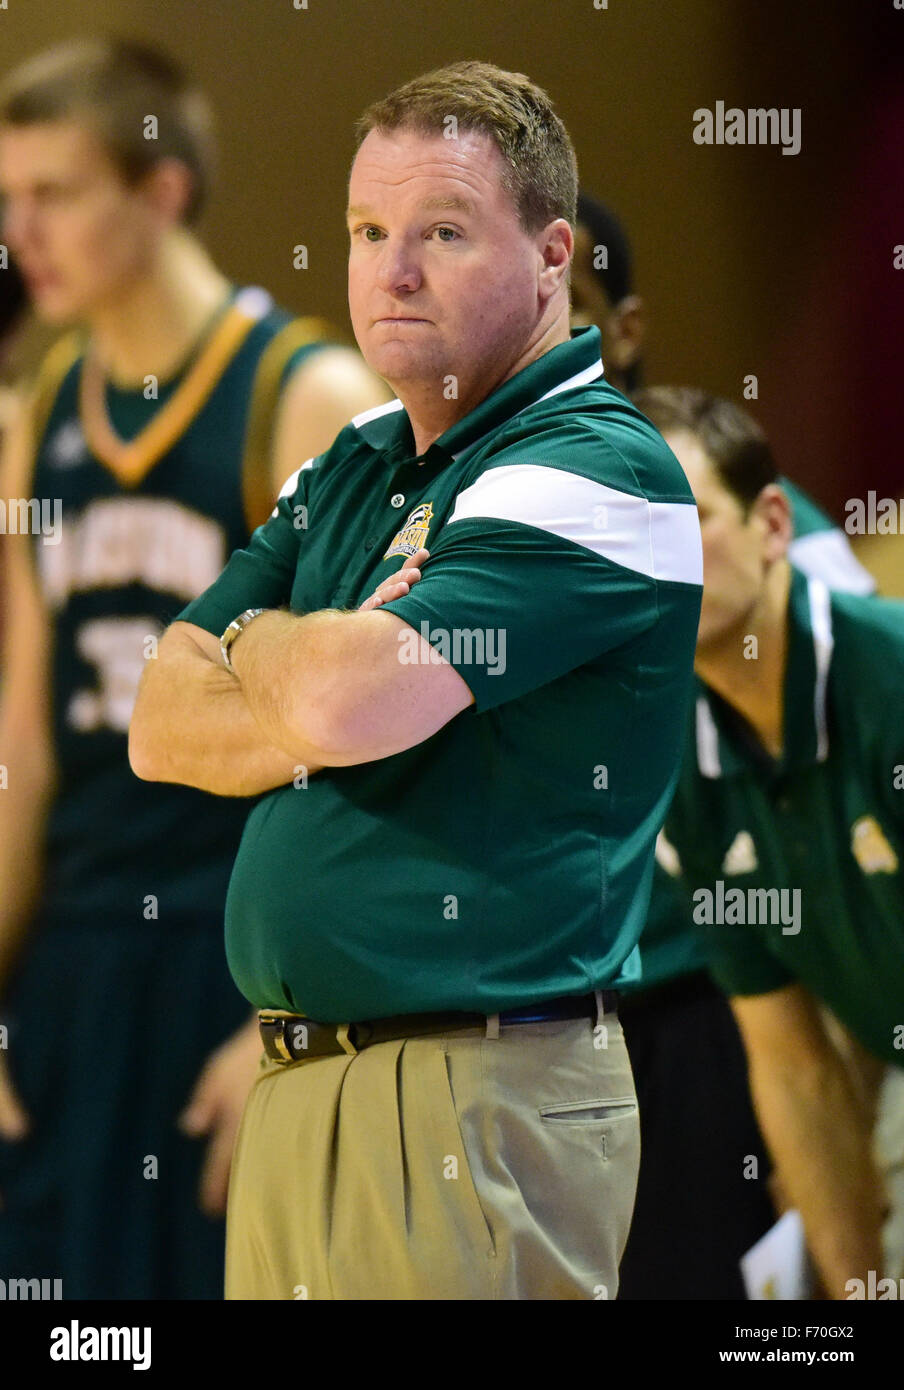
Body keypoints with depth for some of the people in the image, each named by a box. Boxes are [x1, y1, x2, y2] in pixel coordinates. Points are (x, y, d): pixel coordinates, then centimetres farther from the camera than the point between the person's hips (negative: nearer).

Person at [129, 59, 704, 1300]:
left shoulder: (598, 473, -11)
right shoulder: (353, 472, 17)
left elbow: (349, 699, -22)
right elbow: (161, 730, 11)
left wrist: (256, 649, 0)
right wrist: (308, 719, -9)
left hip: (472, 1101, -8)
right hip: (293, 1090, 8)